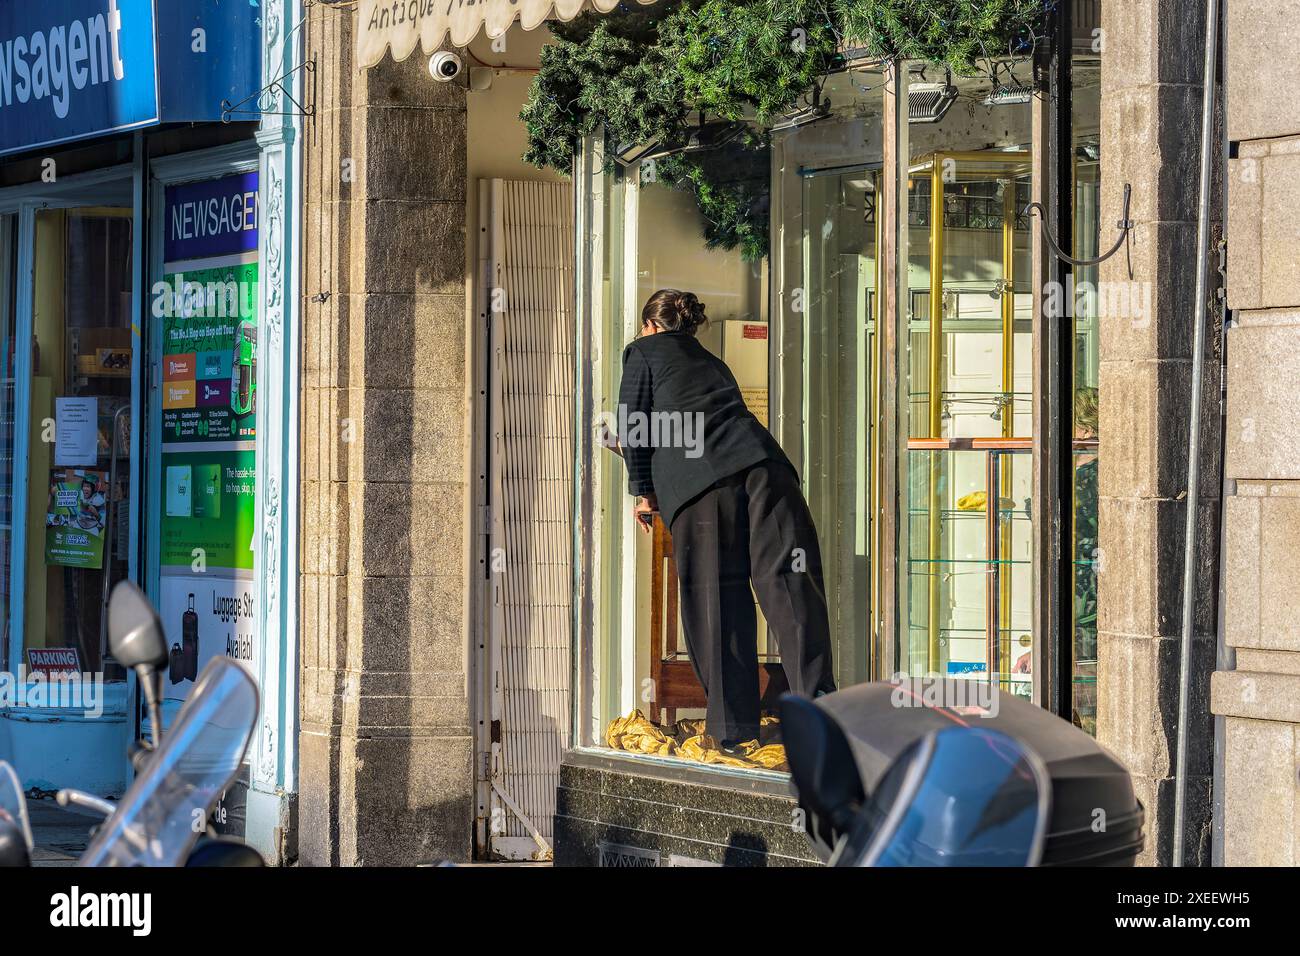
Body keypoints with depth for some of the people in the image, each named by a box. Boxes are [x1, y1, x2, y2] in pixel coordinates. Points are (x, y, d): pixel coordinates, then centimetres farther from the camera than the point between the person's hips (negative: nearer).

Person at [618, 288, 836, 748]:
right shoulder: (712, 361, 36)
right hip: (760, 462, 4)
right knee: (785, 577, -8)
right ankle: (816, 705, -22)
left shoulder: (644, 352, 20)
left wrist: (643, 491, 21)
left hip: (696, 482, -4)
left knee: (714, 596, -1)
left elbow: (634, 426, 13)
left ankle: (732, 727, -1)